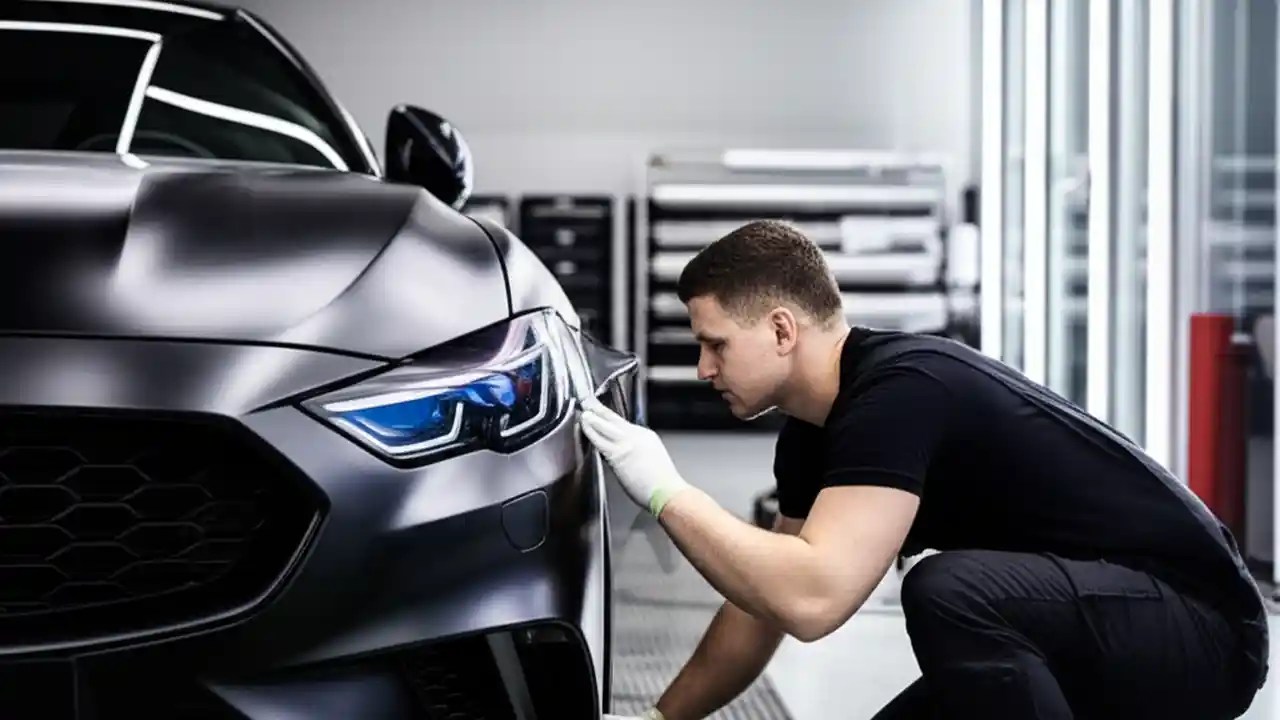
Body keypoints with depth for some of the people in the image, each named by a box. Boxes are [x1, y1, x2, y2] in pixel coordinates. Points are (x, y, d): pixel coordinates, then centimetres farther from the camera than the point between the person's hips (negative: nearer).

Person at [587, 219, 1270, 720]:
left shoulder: (903, 392, -24)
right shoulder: (813, 433, 6)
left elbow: (812, 599, -34)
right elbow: (767, 597, 18)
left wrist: (667, 493, -24)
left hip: (1199, 627, -9)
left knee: (950, 592, -34)